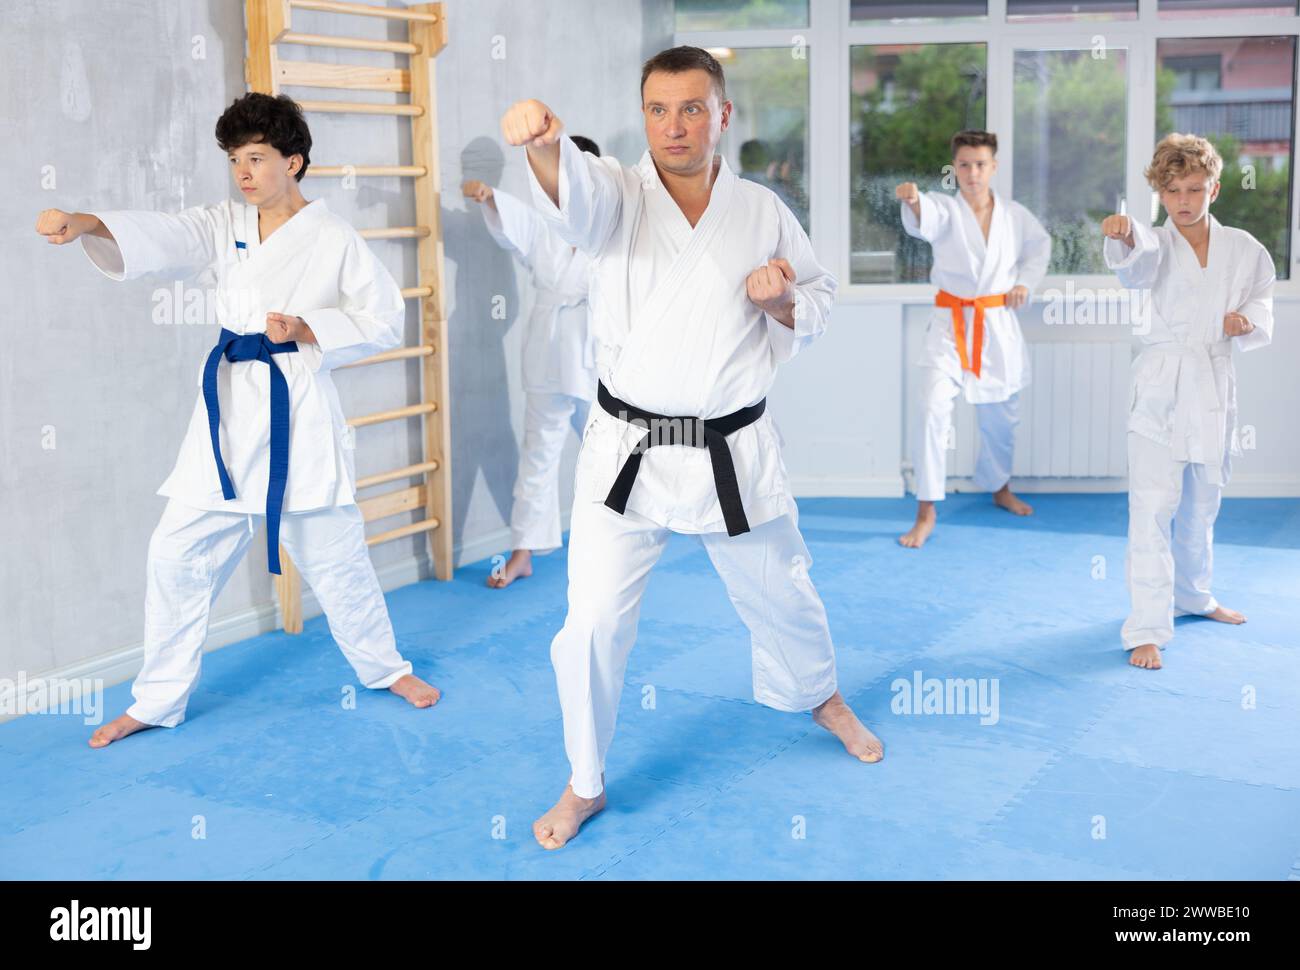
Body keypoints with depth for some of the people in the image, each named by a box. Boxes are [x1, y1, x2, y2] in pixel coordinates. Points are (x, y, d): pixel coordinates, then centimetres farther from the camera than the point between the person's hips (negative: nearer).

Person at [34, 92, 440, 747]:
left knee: (332, 551, 6)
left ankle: (383, 667, 30)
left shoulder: (333, 240, -4)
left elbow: (384, 320, -3)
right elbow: (159, 237, -11)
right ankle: (158, 700, 19)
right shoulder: (225, 227, 6)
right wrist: (85, 223, -30)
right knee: (178, 552, 4)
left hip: (297, 409, -4)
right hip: (229, 406, 4)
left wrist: (308, 329, -16)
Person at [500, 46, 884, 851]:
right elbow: (572, 188, -32)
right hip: (629, 451, -1)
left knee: (782, 595, 20)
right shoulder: (620, 195, -7)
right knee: (593, 624, -2)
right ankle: (586, 784, 21)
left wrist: (781, 302, -14)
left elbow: (819, 305, 11)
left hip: (735, 453, 2)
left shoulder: (763, 211, 1)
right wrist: (543, 143, -55)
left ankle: (821, 697, 52)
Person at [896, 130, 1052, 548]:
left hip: (998, 325, 4)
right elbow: (926, 220, -33)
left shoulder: (1015, 214, 2)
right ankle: (926, 511, -9)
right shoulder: (946, 208, -8)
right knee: (934, 411, -18)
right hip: (950, 325, -3)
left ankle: (999, 488, 42)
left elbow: (1040, 245, 21)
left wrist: (1026, 282, 4)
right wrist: (914, 201, -55)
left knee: (1001, 416, 16)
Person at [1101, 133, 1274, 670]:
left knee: (1200, 506, 20)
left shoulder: (1242, 248, 4)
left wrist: (1248, 320, -10)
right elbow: (1138, 263, -31)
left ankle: (1193, 594, 42)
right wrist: (1124, 237, -54)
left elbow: (1262, 302, 14)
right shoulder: (1156, 245, -6)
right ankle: (1146, 630, -4)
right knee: (1151, 511, -9)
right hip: (1161, 388, -4)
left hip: (1214, 387, 4)